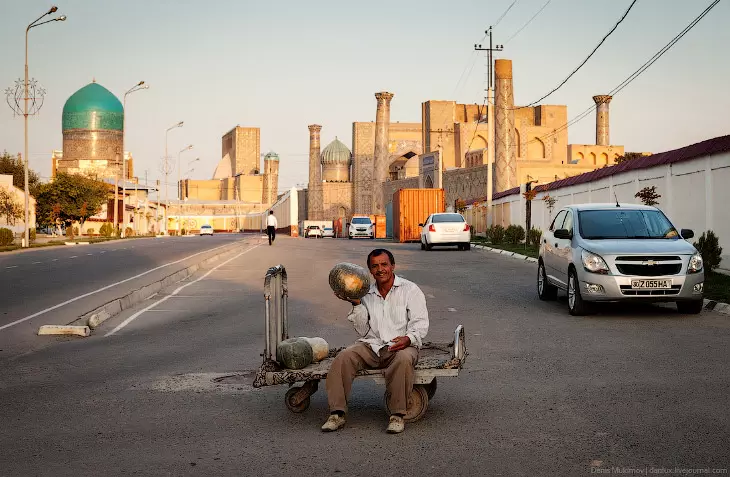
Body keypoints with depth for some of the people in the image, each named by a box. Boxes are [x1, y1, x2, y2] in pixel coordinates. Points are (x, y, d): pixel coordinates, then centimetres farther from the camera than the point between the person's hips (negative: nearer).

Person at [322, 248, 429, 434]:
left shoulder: (410, 289, 6)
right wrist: (357, 304, 0)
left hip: (400, 346, -3)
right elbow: (363, 330, 13)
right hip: (371, 345, 3)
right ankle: (337, 413, -24)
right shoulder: (366, 294, 16)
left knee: (404, 359, -38)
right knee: (343, 357, -25)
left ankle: (397, 415, -29)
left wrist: (408, 339, -25)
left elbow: (420, 323, -3)